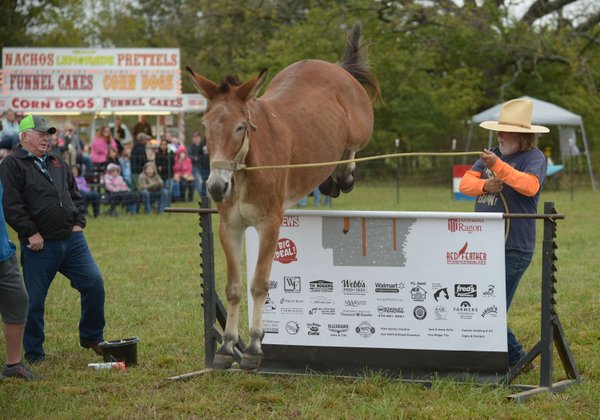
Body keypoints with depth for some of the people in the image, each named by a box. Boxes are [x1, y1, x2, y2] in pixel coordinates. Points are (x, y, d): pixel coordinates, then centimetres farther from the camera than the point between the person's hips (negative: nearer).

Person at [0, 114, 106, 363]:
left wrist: (78, 224, 9)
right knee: (34, 300, 1)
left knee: (94, 283, -1)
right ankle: (33, 354, 14)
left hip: (72, 240, 6)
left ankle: (92, 337, 17)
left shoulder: (57, 164, 18)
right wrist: (31, 233, -15)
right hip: (40, 246, -6)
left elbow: (76, 196, 24)